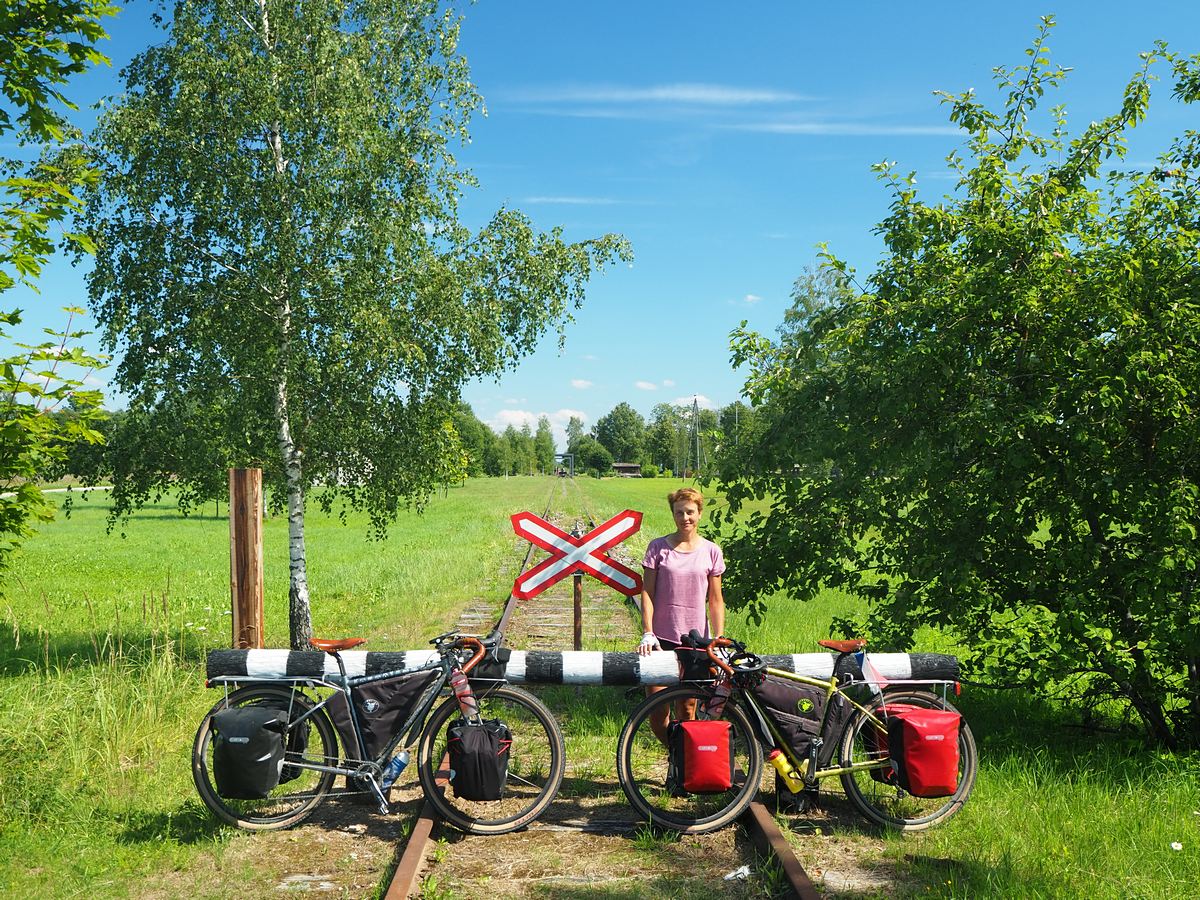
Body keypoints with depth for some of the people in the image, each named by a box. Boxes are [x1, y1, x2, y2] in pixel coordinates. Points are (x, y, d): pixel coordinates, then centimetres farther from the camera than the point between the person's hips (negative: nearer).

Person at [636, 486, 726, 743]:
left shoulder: (711, 551, 4)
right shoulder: (658, 547, 1)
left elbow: (716, 600, 6)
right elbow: (647, 593, 0)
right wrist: (647, 633, -9)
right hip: (662, 638, -1)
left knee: (687, 711, 6)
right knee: (657, 710, -4)